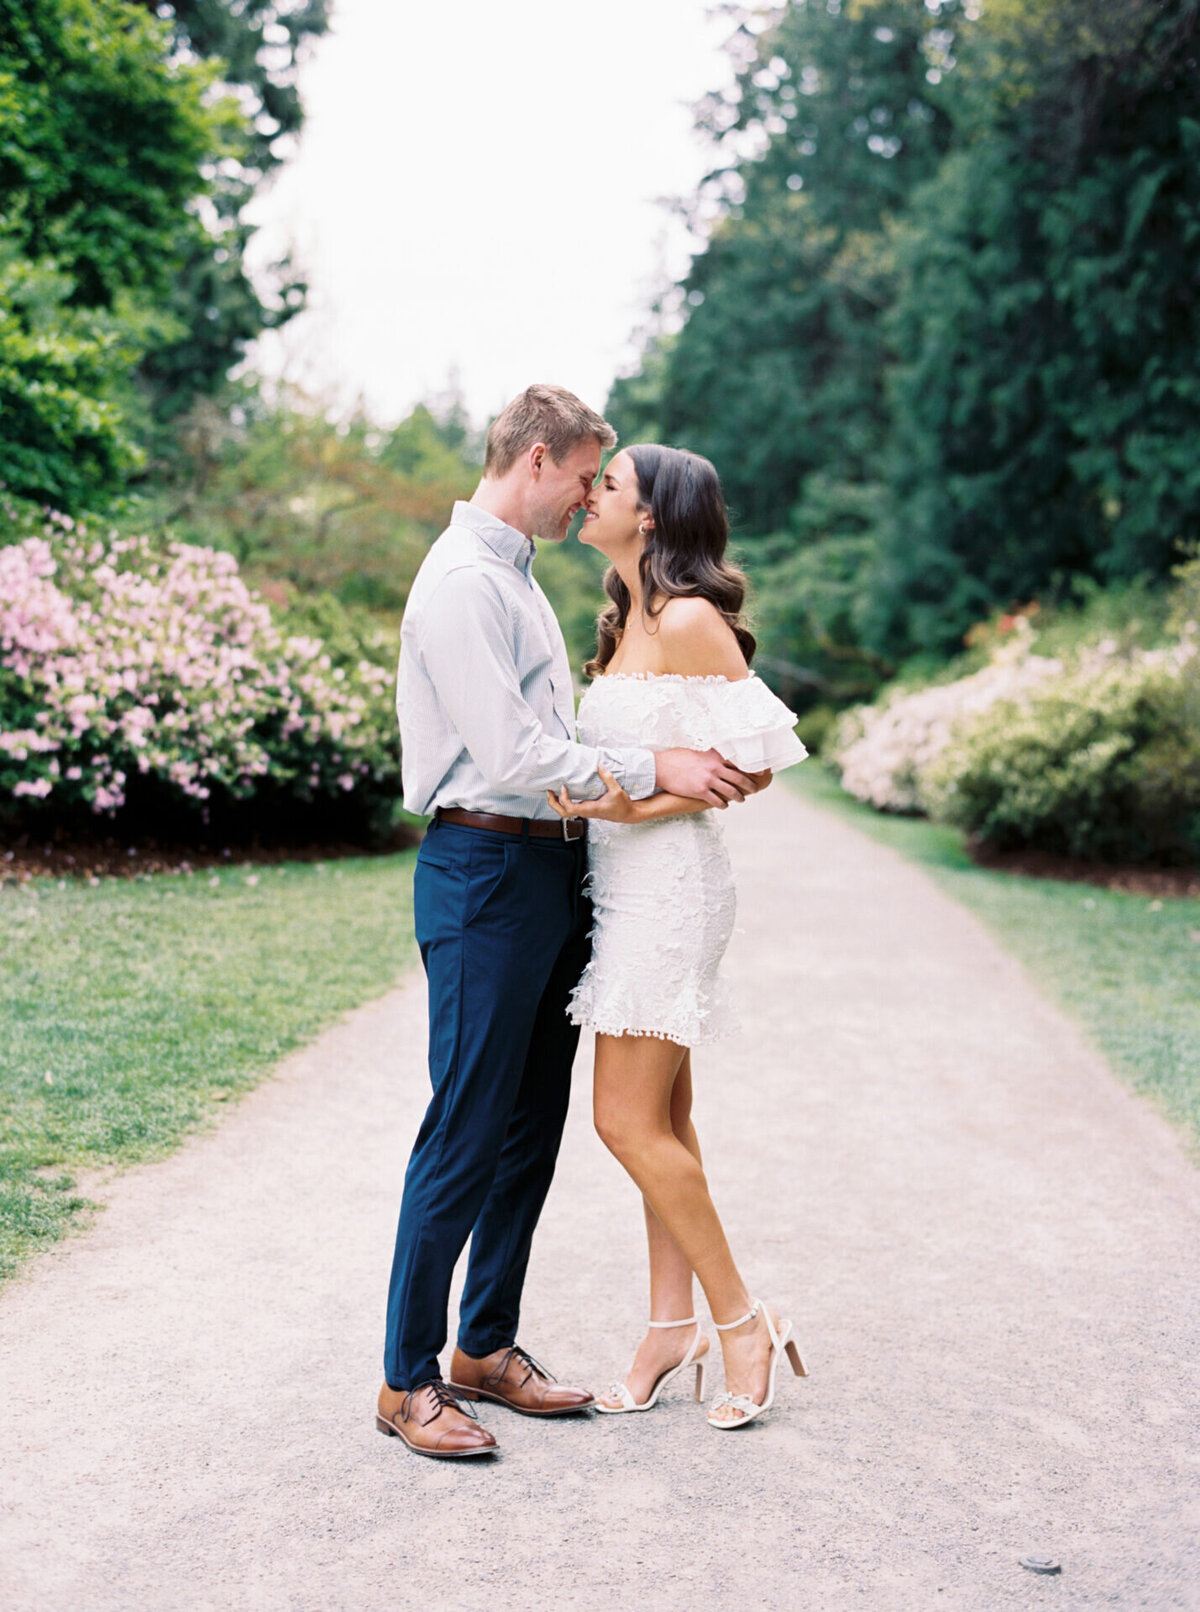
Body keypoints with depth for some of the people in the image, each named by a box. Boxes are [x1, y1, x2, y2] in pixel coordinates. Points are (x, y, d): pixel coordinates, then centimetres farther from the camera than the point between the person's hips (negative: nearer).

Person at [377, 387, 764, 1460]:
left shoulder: (516, 574, 19)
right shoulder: (464, 581, -13)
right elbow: (508, 753, -20)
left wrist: (695, 765, 16)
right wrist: (651, 767, -14)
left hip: (549, 866, 10)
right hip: (486, 872, -10)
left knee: (533, 1126, 13)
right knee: (466, 1133, -4)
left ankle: (486, 1348, 24)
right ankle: (409, 1378, 7)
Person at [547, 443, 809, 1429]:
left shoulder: (691, 622, -13)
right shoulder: (633, 621, 15)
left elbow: (754, 761, -15)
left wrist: (637, 808, -21)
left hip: (668, 884, -9)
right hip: (625, 886, 9)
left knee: (629, 1121, -7)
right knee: (661, 1120, 12)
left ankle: (743, 1321, 6)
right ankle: (673, 1328, 20)